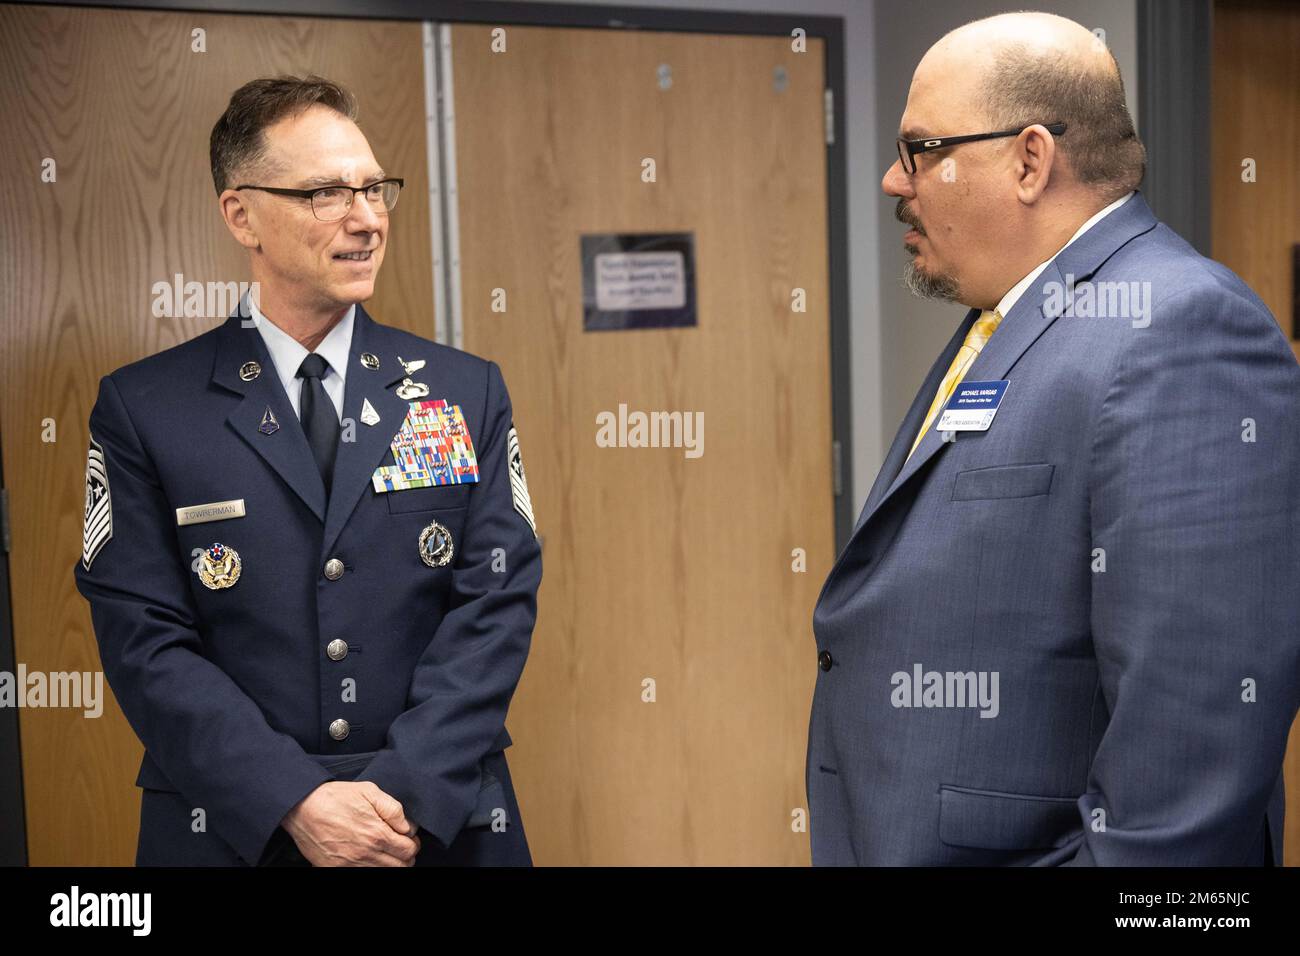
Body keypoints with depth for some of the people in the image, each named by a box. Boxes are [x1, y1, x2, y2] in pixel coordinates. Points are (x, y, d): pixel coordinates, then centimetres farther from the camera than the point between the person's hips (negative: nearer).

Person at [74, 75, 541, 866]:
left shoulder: (468, 392, 2)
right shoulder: (143, 411, -3)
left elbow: (498, 600, -4)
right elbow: (145, 639, -8)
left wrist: (407, 793, -15)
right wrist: (297, 803, -18)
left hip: (447, 824, 2)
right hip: (234, 833, -1)